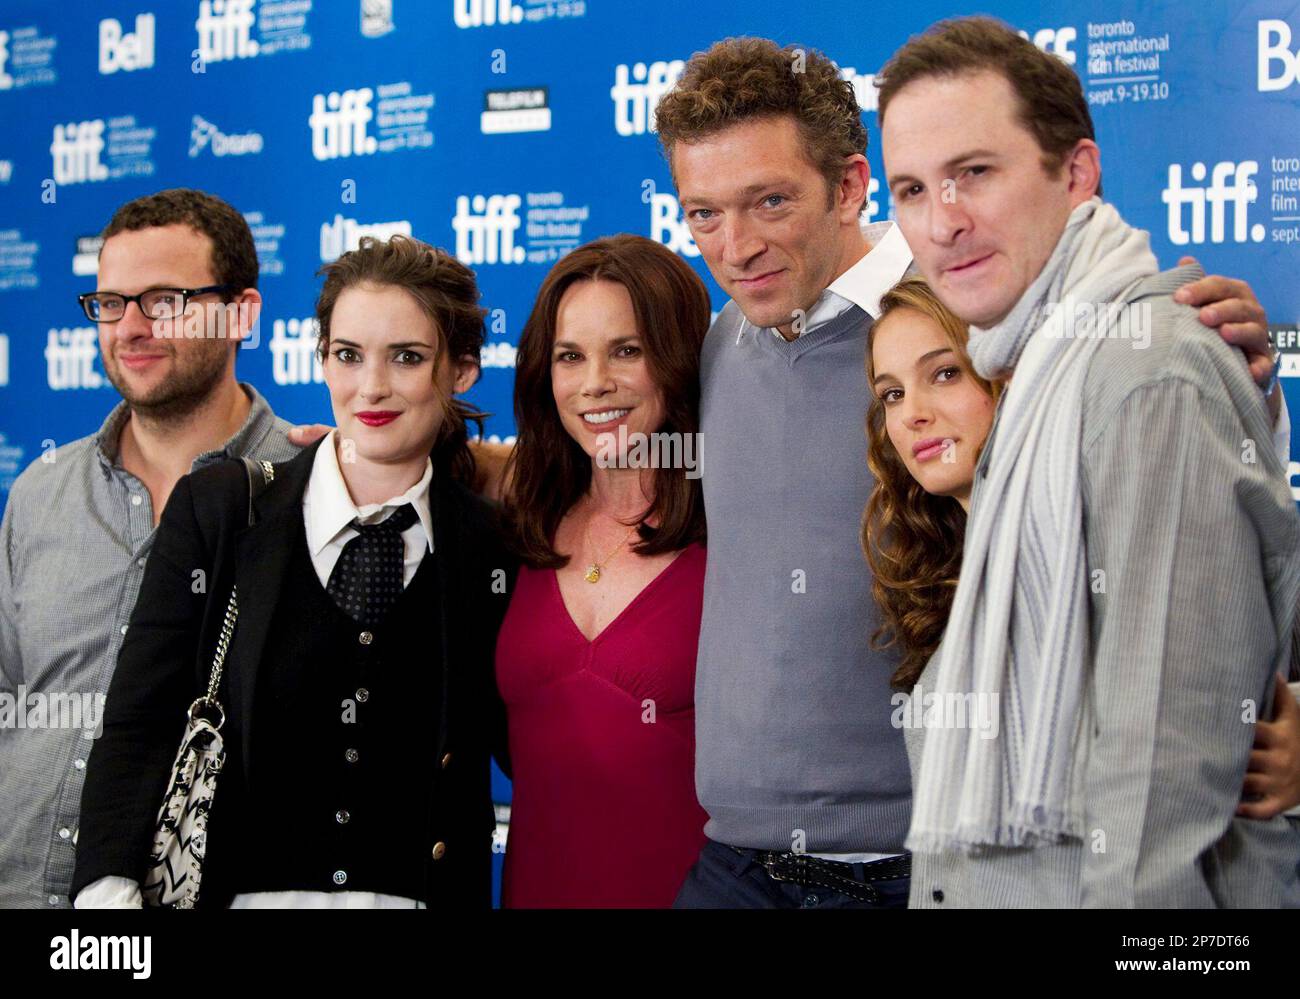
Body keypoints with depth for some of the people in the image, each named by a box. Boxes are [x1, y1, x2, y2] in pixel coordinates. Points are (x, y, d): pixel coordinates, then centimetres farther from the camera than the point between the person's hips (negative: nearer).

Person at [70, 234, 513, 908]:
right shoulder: (213, 510, -2)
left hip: (424, 892, 1)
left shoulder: (492, 544, 0)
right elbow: (139, 726, -8)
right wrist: (108, 889, -22)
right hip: (238, 889, 0)